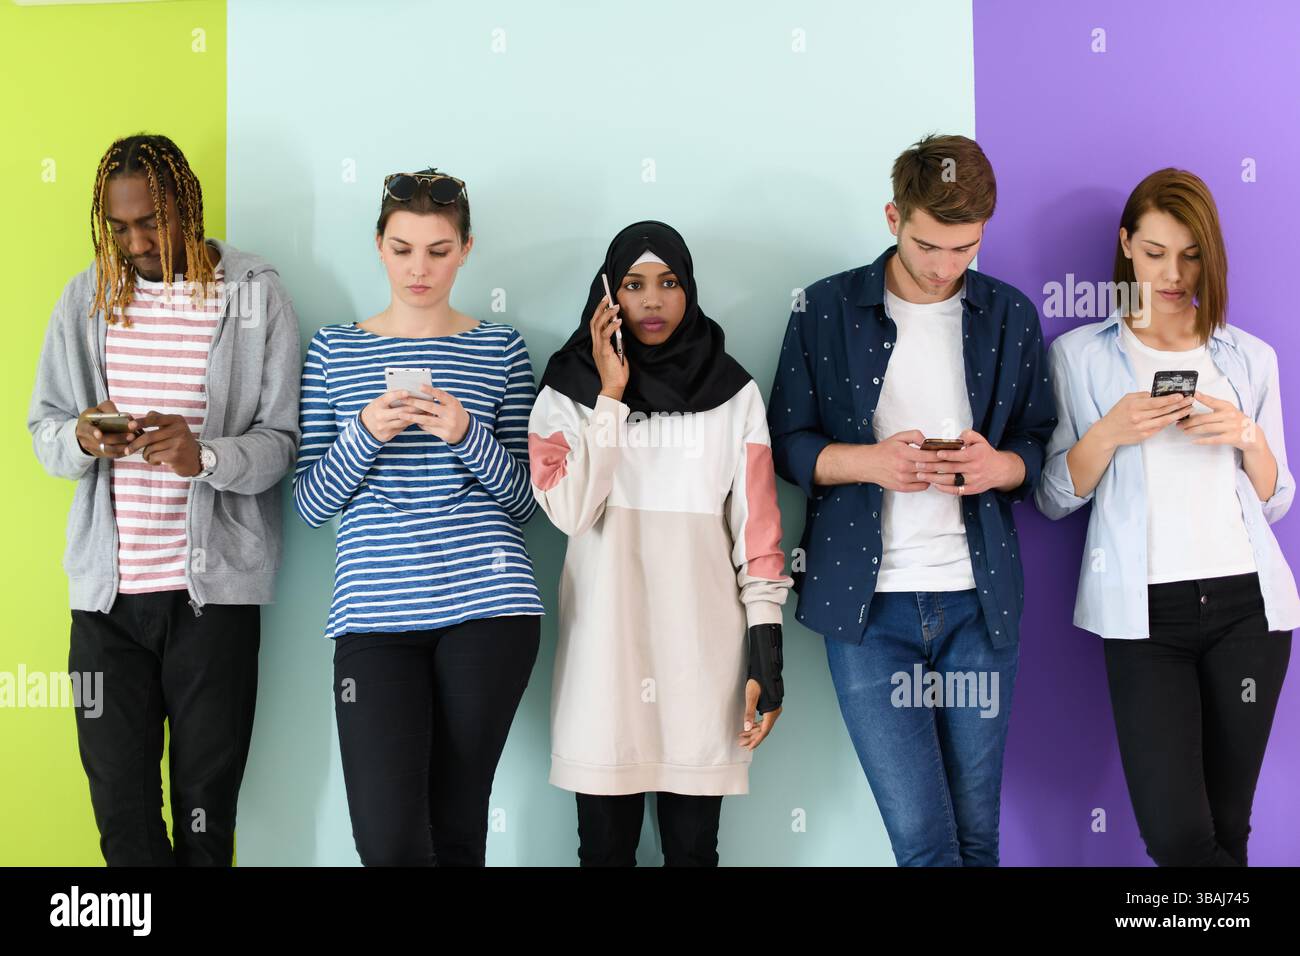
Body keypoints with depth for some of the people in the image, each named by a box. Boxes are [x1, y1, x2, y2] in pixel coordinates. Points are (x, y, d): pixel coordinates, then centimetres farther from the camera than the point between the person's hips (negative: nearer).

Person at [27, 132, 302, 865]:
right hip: (106, 586, 3)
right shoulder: (87, 297, 8)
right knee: (119, 802, 8)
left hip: (214, 585, -3)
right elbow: (43, 427, 9)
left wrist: (205, 456, -24)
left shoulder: (255, 294, -1)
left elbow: (282, 439, -5)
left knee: (207, 801, 4)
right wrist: (80, 439, -13)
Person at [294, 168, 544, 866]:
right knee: (387, 840, -8)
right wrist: (364, 433, -11)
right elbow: (311, 505, 7)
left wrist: (468, 435, -10)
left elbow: (522, 499, 8)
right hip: (374, 612, 0)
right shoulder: (335, 350, 11)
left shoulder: (500, 350, 10)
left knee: (456, 826, 5)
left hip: (487, 604, 0)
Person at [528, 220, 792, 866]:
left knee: (693, 846, 7)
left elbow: (756, 529, 1)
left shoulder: (734, 393, 4)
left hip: (703, 650, 0)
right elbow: (572, 511, -10)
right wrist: (611, 395, -11)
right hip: (607, 648, 0)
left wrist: (767, 649, -4)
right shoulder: (569, 390, 3)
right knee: (605, 845, 8)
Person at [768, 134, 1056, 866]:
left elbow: (1042, 444, 12)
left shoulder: (1012, 316, 8)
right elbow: (786, 441, 3)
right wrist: (867, 460, -16)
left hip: (979, 600, 2)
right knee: (923, 837, -5)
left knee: (976, 831, 10)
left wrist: (1001, 466, -11)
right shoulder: (826, 310, 2)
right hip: (866, 601, -2)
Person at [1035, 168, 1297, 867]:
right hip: (1144, 607, -2)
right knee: (1176, 834, -11)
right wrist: (1109, 433, -14)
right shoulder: (1080, 355, 6)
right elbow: (1053, 499, 2)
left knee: (1226, 826, 9)